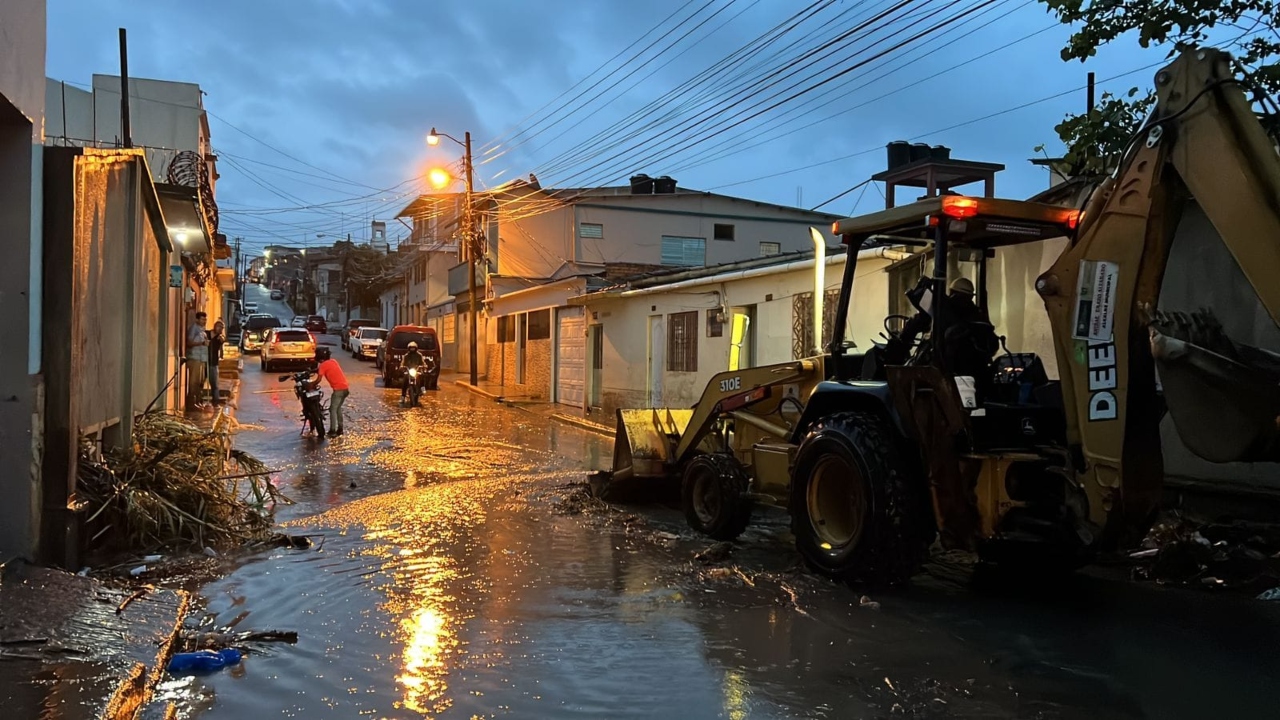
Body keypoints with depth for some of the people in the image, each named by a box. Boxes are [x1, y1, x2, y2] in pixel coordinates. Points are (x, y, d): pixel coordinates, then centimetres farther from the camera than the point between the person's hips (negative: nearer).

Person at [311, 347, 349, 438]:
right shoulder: (333, 361, 17)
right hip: (346, 388, 8)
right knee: (338, 408, 20)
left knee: (333, 409, 0)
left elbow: (319, 379, -11)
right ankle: (340, 429, 22)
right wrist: (317, 370, 30)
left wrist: (312, 385, 4)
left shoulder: (323, 365, -5)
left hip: (338, 389, -8)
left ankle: (332, 431, -3)